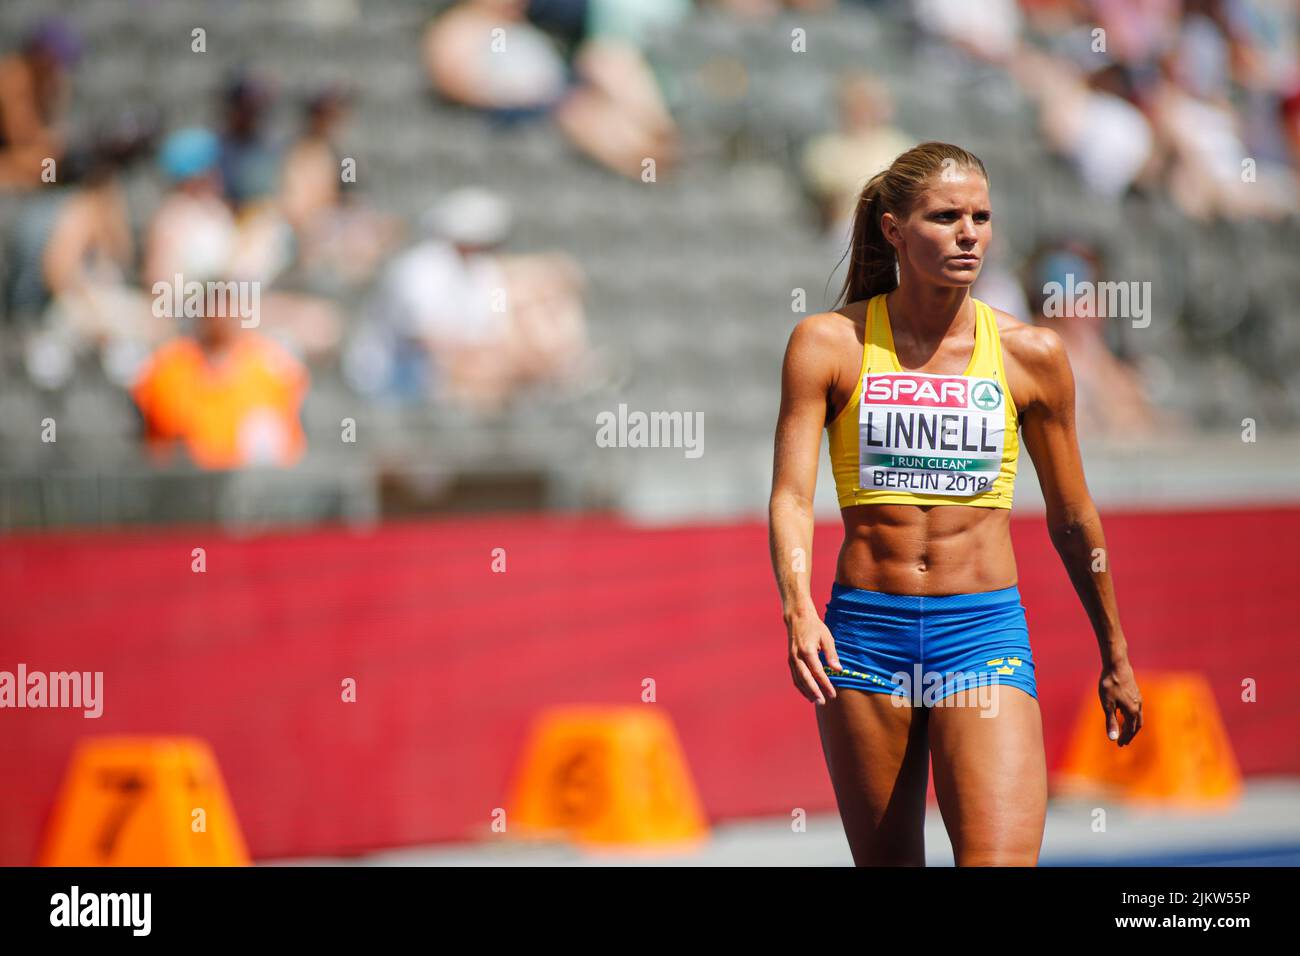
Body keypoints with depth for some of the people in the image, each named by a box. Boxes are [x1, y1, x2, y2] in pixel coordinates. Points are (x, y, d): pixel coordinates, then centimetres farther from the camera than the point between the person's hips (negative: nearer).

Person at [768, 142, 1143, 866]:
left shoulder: (1031, 355, 2)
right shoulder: (830, 343, 0)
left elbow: (1072, 520, 13)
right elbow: (791, 494, -7)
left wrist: (1116, 654, 21)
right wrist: (798, 610, -25)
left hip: (984, 632, -1)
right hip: (864, 629, 1)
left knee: (1001, 859, -18)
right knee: (886, 865, 9)